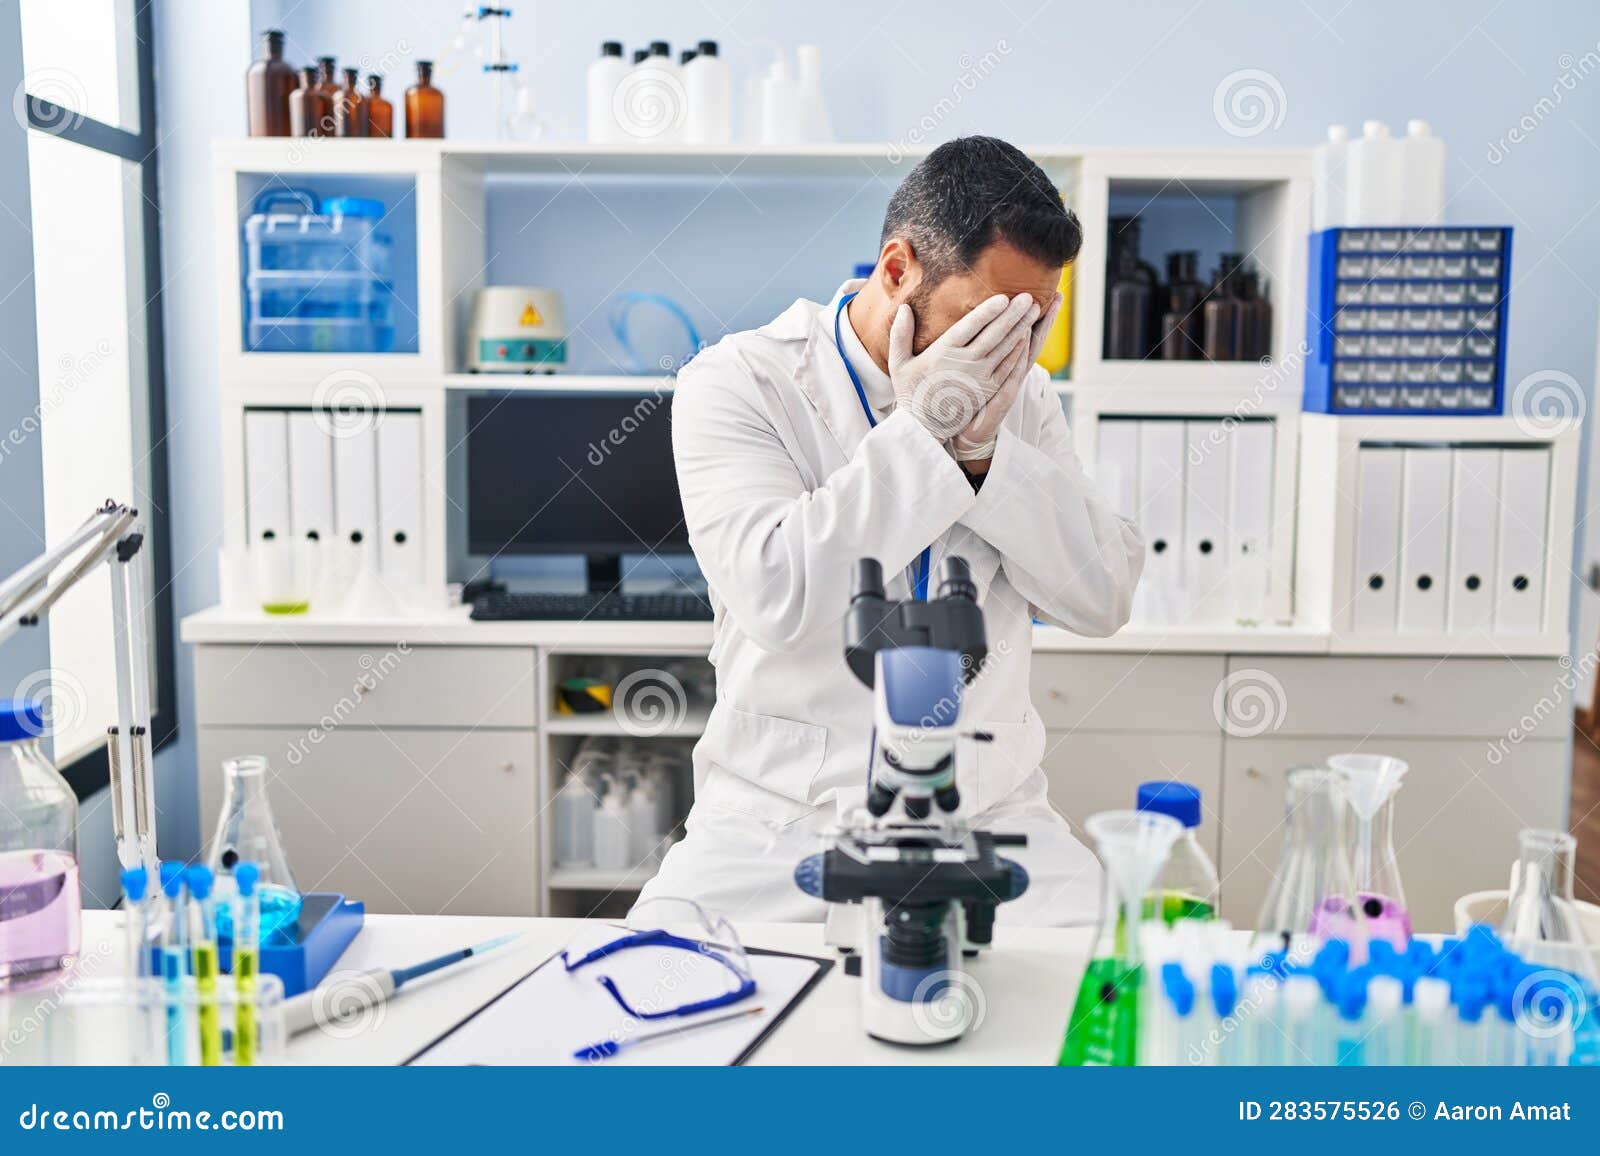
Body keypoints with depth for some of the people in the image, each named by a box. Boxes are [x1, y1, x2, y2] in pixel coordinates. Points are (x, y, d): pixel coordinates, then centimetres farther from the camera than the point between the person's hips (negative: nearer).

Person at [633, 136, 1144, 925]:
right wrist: (919, 430, -18)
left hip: (988, 809, 3)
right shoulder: (738, 381, -5)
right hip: (783, 820, -2)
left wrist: (982, 451, -13)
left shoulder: (1019, 395, 7)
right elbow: (776, 595, -20)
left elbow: (1104, 599, -1)